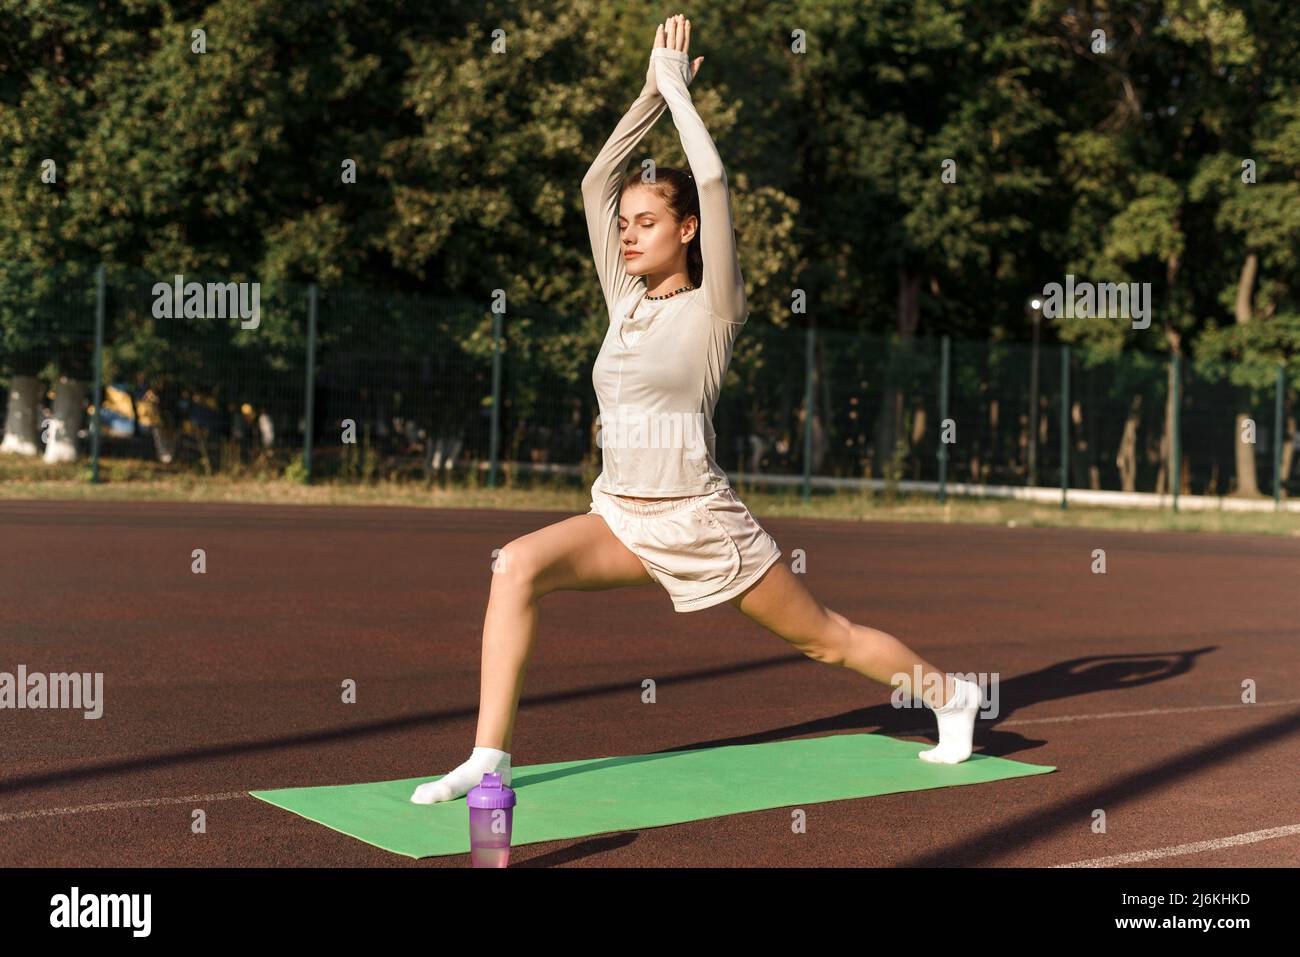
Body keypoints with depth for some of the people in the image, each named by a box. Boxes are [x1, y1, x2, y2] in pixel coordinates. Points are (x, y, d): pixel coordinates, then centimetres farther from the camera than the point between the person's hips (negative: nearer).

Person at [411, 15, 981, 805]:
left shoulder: (711, 311, -9)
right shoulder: (625, 301, 7)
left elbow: (714, 181, -19)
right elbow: (597, 180, 7)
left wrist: (679, 86, -9)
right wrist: (652, 91, 4)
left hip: (700, 521, -5)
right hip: (622, 518, 5)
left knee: (825, 637, 9)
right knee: (517, 566, -21)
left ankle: (951, 695, 35)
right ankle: (490, 758, -18)